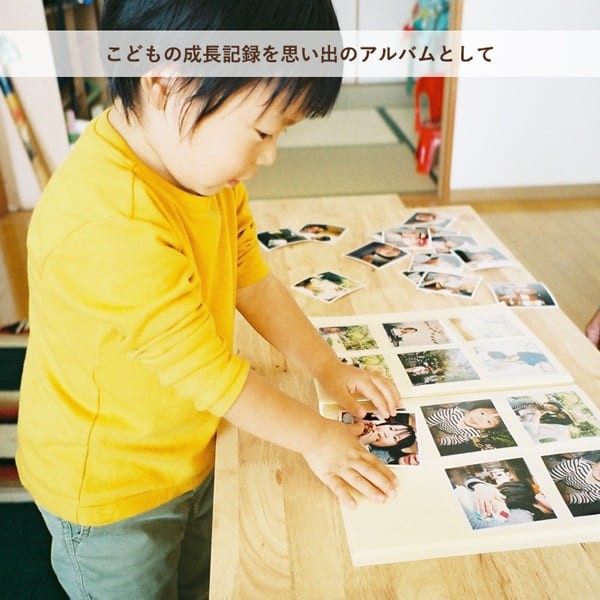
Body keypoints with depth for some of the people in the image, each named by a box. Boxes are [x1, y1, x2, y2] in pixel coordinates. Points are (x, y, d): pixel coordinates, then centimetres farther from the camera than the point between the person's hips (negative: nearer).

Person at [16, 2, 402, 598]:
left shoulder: (205, 168, -7)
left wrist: (329, 369, -2)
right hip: (109, 490, -7)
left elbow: (254, 281, 1)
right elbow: (205, 370, -30)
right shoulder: (110, 226, -38)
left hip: (190, 454, 8)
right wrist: (314, 436, -16)